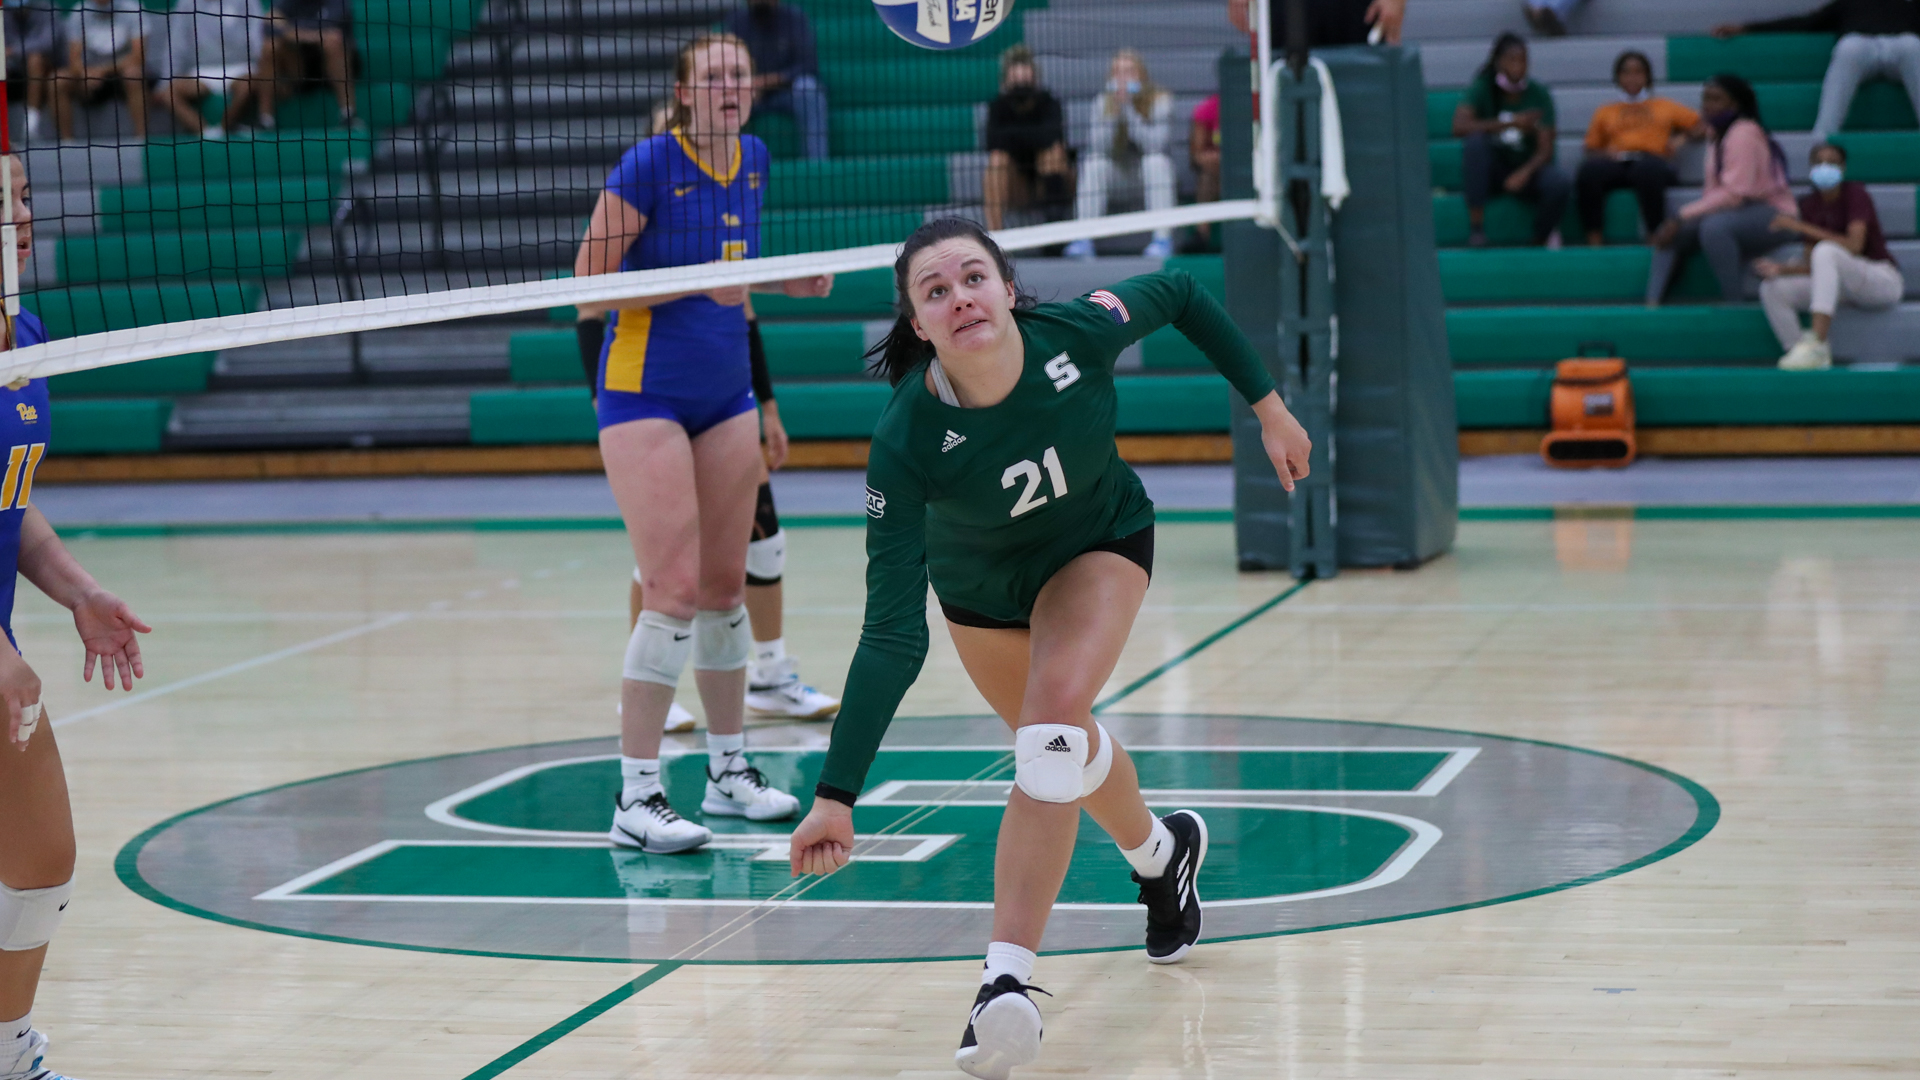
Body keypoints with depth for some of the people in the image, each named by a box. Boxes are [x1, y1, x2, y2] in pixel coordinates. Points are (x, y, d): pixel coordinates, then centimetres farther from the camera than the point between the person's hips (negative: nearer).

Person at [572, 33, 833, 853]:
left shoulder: (752, 160, 6)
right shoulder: (650, 164, -14)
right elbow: (587, 289, -15)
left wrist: (784, 281, 3)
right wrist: (699, 281, -24)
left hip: (725, 398, 7)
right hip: (644, 394, -7)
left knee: (725, 585, 11)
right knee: (675, 591, -13)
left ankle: (729, 771, 24)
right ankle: (635, 799, -9)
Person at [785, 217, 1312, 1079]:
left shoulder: (1078, 333, -34)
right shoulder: (907, 439, -37)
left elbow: (1180, 294, -10)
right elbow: (891, 634, -38)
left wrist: (1267, 406, -5)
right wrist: (836, 796, -43)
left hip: (1101, 546, -1)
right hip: (978, 582, 1)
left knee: (1053, 724, -27)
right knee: (1058, 748, 22)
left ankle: (1007, 980, -27)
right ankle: (1162, 852, 55)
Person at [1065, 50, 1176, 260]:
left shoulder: (1160, 100, -15)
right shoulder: (1103, 103, -8)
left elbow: (1154, 144, -30)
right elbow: (1098, 147, -20)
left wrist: (1129, 109, -33)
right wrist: (1114, 111, -29)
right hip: (1120, 162, 2)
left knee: (1155, 161, -33)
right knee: (1092, 164, -25)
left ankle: (1163, 238, -33)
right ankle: (1083, 240, -26)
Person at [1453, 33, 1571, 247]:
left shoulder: (1539, 94, -3)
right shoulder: (1483, 88, -6)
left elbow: (1545, 150, -10)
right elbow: (1460, 126, -24)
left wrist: (1525, 172, -32)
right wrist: (1511, 123, -30)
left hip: (1527, 167, 0)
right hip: (1491, 170, 0)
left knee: (1558, 183, -32)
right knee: (1476, 141, -33)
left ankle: (1539, 240, -6)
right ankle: (1476, 228, -31)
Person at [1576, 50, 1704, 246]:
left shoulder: (1666, 107, 28)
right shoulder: (1605, 112, 30)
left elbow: (1703, 127, 23)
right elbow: (1591, 150, 21)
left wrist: (1682, 137, 3)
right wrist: (1604, 153, -2)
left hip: (1652, 159, -1)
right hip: (1615, 163, 1)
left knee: (1647, 170, -42)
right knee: (1589, 171, -35)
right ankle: (1594, 241, -38)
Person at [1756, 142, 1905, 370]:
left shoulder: (1855, 193, -10)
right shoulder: (1811, 204, 6)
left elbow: (1853, 246, -24)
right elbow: (1812, 265, 5)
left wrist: (1802, 227, -24)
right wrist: (1781, 268, -15)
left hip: (1883, 279, -6)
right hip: (1844, 287, 6)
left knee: (1826, 251, -35)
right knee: (1772, 289, -12)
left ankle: (1817, 344, -44)